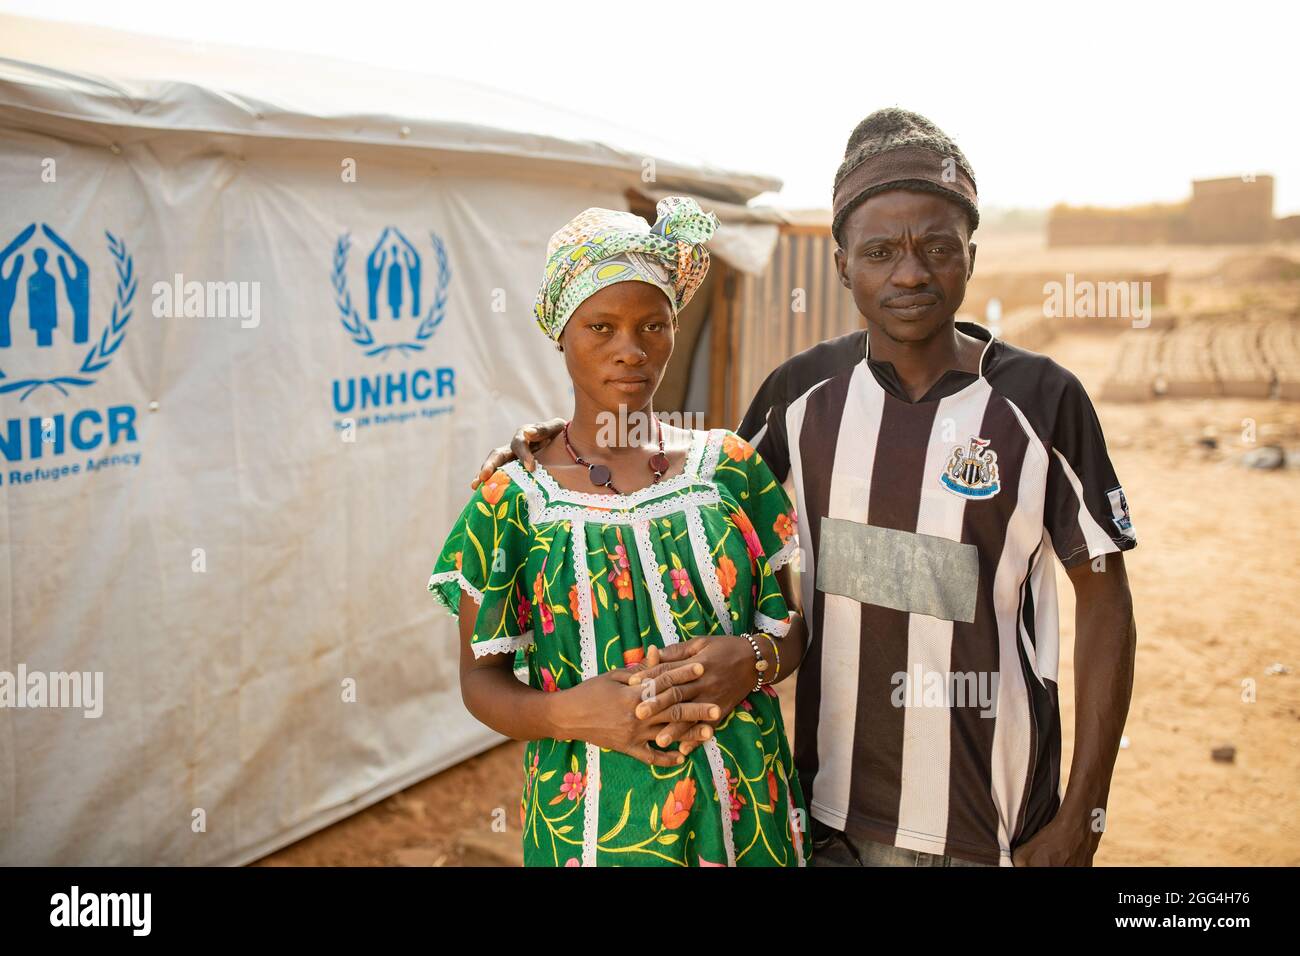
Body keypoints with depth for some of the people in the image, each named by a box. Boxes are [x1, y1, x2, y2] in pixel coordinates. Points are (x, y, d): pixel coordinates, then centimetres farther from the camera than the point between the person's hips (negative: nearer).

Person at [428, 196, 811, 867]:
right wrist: (568, 713, -20)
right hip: (592, 822, -2)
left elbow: (791, 624, 6)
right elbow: (481, 679, -2)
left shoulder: (730, 465, -1)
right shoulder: (512, 498, -6)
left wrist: (750, 659, -16)